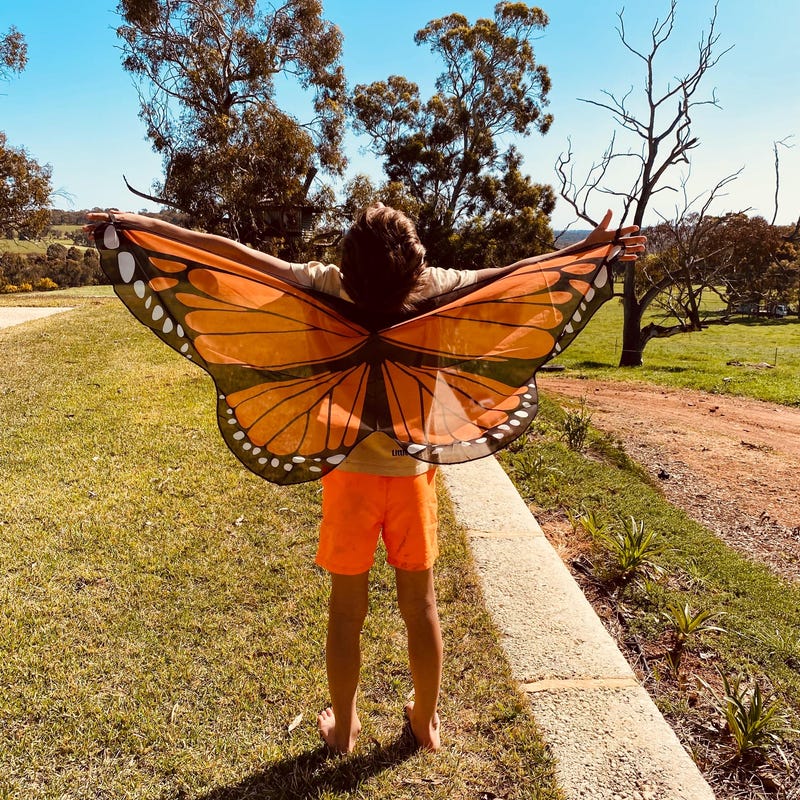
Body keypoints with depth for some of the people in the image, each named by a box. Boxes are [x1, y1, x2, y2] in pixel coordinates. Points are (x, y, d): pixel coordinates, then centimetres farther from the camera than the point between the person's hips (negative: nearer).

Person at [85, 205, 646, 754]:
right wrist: (589, 248, 10)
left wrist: (140, 223, -5)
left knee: (347, 609, 14)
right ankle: (427, 721, 37)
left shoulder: (327, 288, -12)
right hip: (414, 472, 1)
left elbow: (235, 253, -12)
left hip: (351, 473, 0)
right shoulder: (436, 289, -10)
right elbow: (512, 273, -2)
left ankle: (343, 728, 34)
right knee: (420, 603, 16)